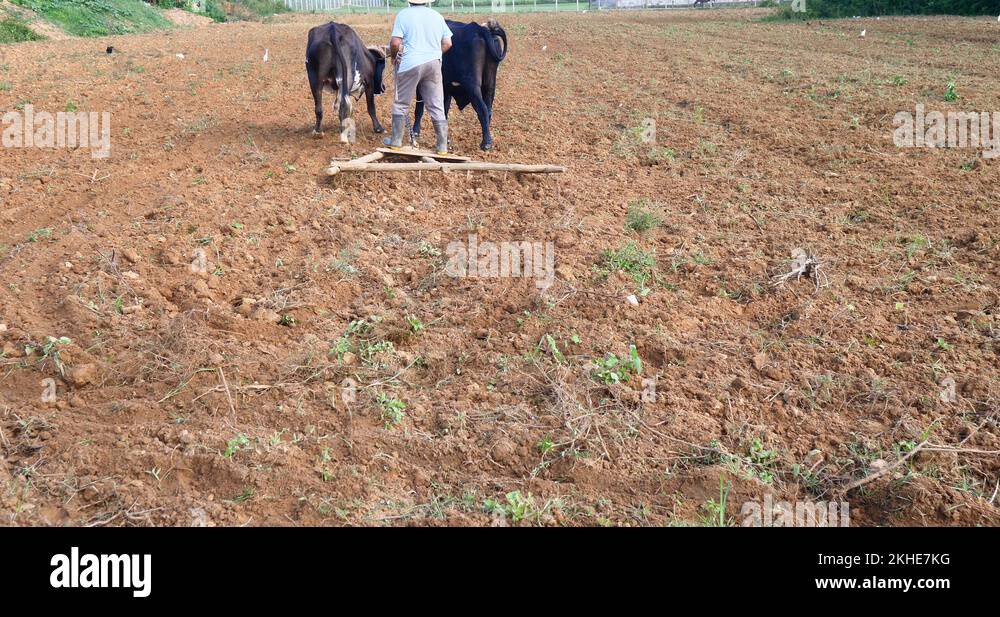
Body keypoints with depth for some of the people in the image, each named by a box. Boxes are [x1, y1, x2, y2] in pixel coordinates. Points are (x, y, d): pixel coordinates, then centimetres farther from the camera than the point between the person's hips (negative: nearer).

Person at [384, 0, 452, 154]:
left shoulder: (404, 15, -4)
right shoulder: (437, 16, 7)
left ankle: (396, 141, 17)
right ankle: (442, 146, 7)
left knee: (400, 104, 11)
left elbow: (395, 43, -11)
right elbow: (447, 43, 8)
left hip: (409, 64, -3)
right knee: (437, 107, 7)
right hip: (433, 63, 3)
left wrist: (393, 56, 8)